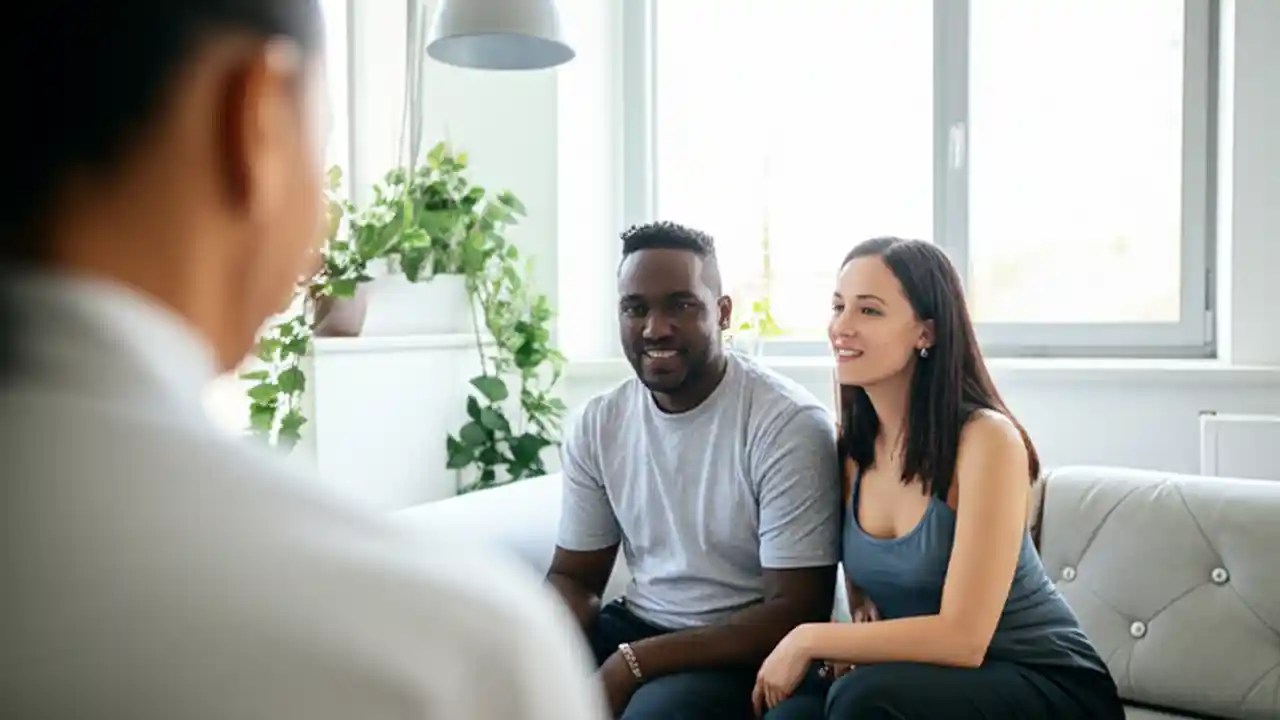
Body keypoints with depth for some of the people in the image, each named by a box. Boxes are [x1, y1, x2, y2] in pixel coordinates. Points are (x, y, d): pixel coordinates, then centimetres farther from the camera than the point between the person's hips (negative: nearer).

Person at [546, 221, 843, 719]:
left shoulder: (790, 424, -17)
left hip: (749, 650, -5)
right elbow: (572, 576, 7)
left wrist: (632, 663, -23)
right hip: (636, 625, 5)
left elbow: (798, 613, -18)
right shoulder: (598, 424, 0)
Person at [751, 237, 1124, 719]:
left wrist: (809, 640, -19)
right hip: (933, 676, 5)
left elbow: (962, 637, -25)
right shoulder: (851, 446, -2)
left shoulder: (985, 439, -21)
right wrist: (852, 647, -10)